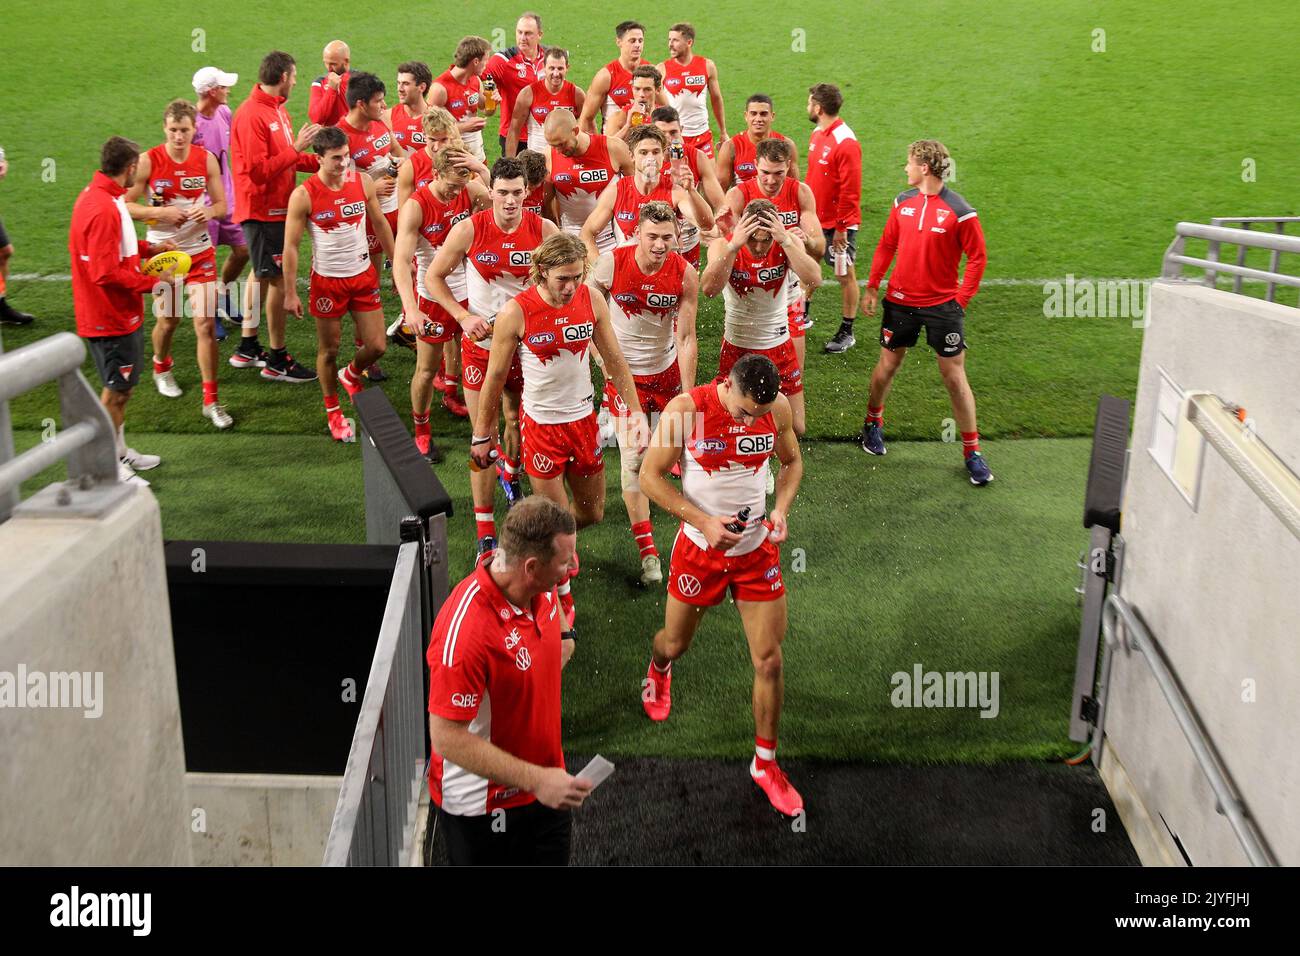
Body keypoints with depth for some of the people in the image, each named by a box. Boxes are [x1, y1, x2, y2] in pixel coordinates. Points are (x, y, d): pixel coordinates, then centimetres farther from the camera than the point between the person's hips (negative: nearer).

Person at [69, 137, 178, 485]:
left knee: (121, 386, 21)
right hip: (111, 317, -10)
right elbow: (107, 273, -27)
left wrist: (147, 248, 12)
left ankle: (120, 452, 34)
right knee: (116, 390, 0)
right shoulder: (104, 209, -25)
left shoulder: (97, 196, 8)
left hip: (117, 313, 10)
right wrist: (155, 283, -20)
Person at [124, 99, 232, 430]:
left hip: (201, 251, 1)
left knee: (205, 324, -7)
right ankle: (161, 368, 47)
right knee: (168, 319, 13)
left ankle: (211, 401, -1)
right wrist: (161, 212, -21)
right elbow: (124, 204, -7)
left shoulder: (206, 159, -3)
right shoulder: (148, 161, -10)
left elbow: (221, 204, 5)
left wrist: (208, 211, -17)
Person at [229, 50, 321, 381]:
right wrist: (296, 149, -22)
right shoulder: (252, 115, -19)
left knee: (262, 274, 17)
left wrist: (317, 161, 7)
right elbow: (259, 170, -24)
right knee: (278, 279, -5)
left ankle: (247, 348, 28)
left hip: (275, 207, 10)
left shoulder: (275, 108, 11)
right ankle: (277, 361, 4)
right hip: (263, 209, -10)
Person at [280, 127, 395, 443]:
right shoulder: (303, 196, -15)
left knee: (377, 346, 5)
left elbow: (380, 224, 10)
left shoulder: (363, 183, -5)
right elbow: (290, 246, -9)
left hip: (364, 275, 3)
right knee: (329, 350, 9)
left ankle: (351, 375, 40)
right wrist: (290, 293, -9)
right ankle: (333, 410, 30)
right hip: (327, 280, -3)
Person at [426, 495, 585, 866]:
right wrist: (536, 779, -30)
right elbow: (447, 738, -29)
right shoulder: (466, 630, -34)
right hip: (484, 806, -7)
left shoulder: (542, 589, -9)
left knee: (553, 858, 22)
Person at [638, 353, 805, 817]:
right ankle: (659, 670, 59)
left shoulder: (778, 408, -11)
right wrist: (704, 522, -23)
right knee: (675, 643, 18)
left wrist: (781, 510, -12)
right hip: (699, 548, -1)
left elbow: (792, 462, 7)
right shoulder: (686, 409, -20)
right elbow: (650, 474, -13)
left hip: (757, 549, 2)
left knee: (769, 660, -1)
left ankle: (765, 764, 19)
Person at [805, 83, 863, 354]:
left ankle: (847, 333, 15)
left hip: (839, 223, -8)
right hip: (814, 219, 8)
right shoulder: (817, 134, 6)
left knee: (845, 275, 5)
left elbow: (850, 191, -21)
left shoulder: (846, 143, -22)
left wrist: (841, 227, -19)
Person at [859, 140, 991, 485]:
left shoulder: (960, 212, -13)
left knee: (954, 375, 0)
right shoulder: (902, 201, 1)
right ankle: (873, 422, 39)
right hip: (900, 300, 4)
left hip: (943, 304, -3)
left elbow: (977, 257, -6)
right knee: (888, 364, 13)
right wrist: (872, 286, 8)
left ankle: (972, 452, 10)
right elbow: (887, 245, 10)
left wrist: (962, 299, -10)